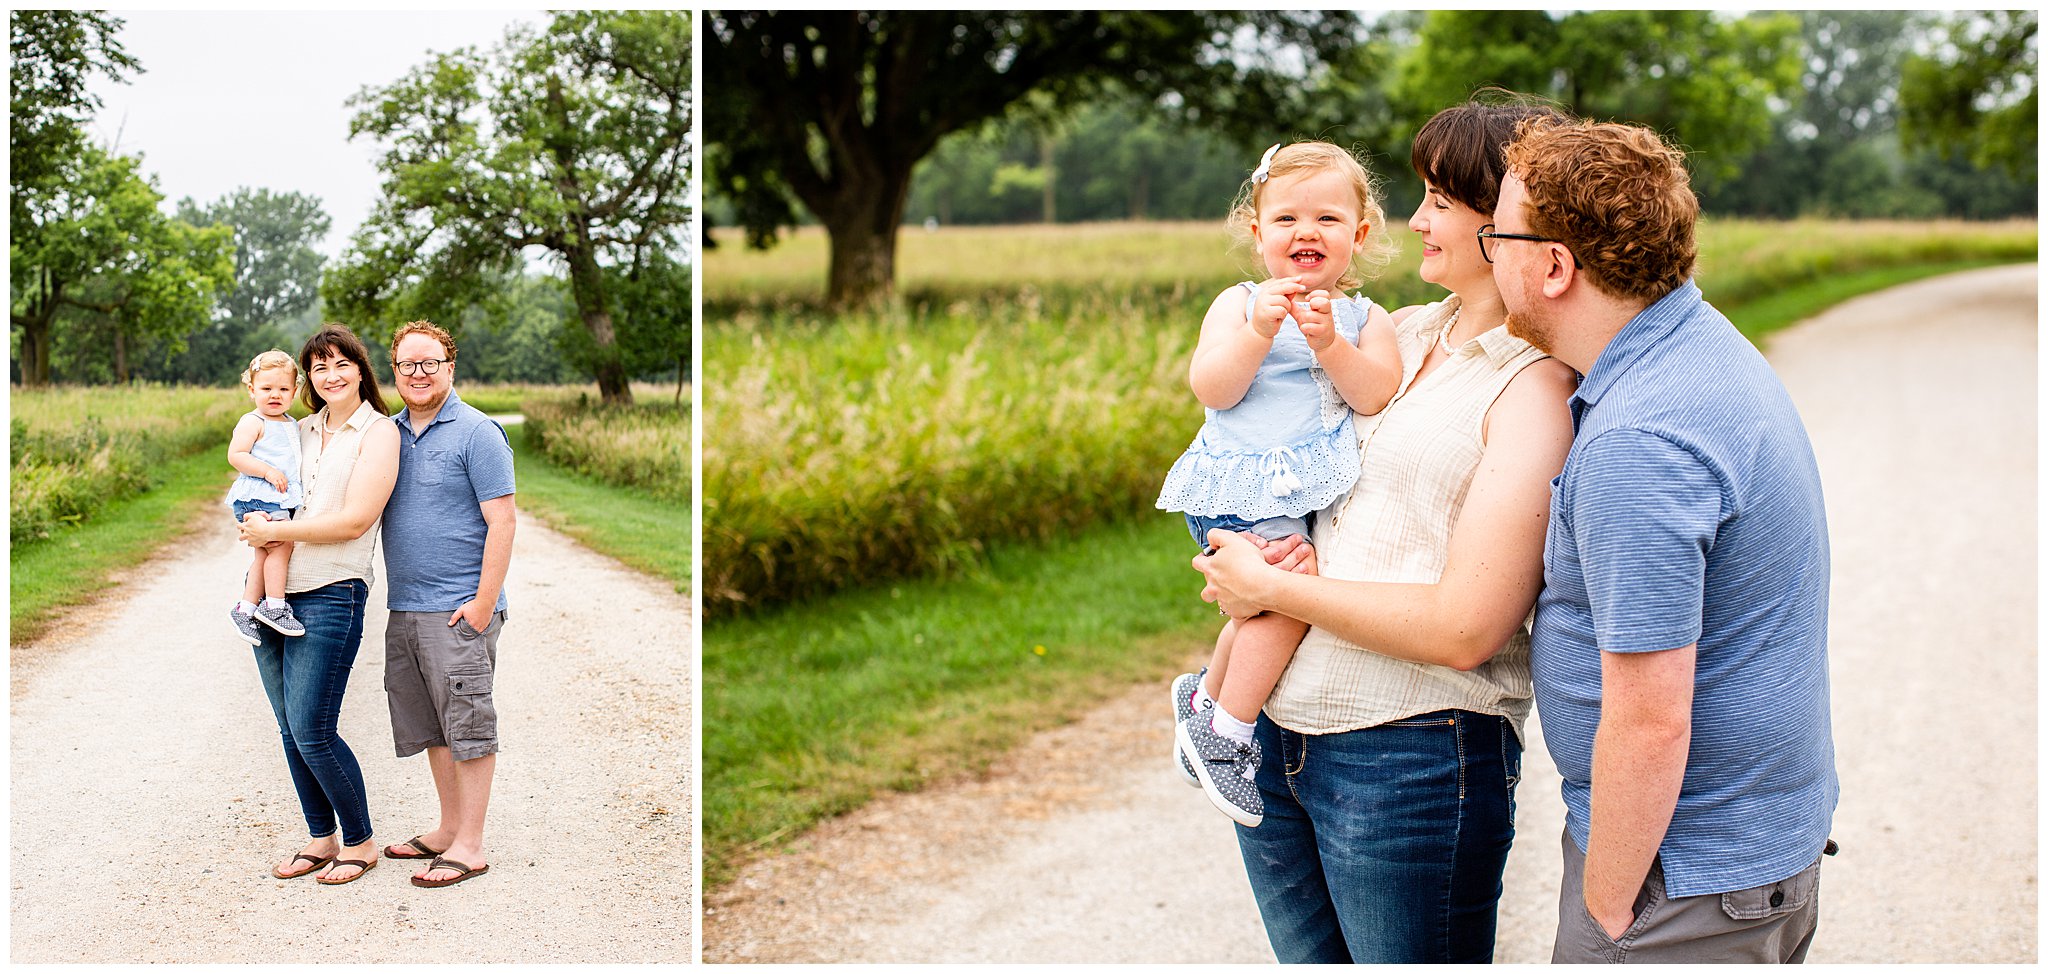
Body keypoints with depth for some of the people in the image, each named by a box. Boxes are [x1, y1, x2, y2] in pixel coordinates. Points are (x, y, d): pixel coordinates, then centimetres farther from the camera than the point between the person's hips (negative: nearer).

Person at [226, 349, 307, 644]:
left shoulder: (292, 424, 20)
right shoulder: (253, 422, -6)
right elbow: (235, 455, -14)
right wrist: (268, 471, -21)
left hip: (282, 502, 9)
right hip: (257, 499, -9)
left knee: (264, 555, 8)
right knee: (281, 545, -17)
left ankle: (245, 609, 13)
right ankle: (274, 606, -12)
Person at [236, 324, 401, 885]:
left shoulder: (377, 432, -4)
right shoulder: (301, 431, 15)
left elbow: (354, 520, -13)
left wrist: (275, 532, -10)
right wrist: (256, 527, 3)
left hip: (331, 595, -6)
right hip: (272, 595, 7)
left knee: (312, 731, -9)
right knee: (290, 730, 9)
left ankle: (359, 842, 7)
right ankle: (321, 839, 22)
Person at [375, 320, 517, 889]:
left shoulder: (476, 433, -7)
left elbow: (502, 520, -12)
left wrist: (484, 601, -17)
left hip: (459, 611, -7)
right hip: (404, 608, 7)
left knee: (466, 724, -3)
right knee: (429, 726, 14)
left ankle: (470, 847, 2)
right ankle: (448, 830, 25)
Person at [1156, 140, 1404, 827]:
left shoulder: (1365, 319, 11)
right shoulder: (1238, 304, 5)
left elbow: (1378, 397, -6)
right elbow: (1213, 389, -9)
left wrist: (1330, 343, -19)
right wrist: (1258, 331, -21)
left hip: (1310, 495, 4)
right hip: (1243, 490, -4)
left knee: (1263, 608, 7)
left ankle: (1206, 695, 37)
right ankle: (1224, 736, -10)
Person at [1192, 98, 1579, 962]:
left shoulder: (1537, 387, -13)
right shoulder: (1402, 334, 9)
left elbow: (1465, 629, -20)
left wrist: (1270, 586, -12)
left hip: (1412, 755, -7)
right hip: (1275, 727, 7)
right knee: (1310, 962, 20)